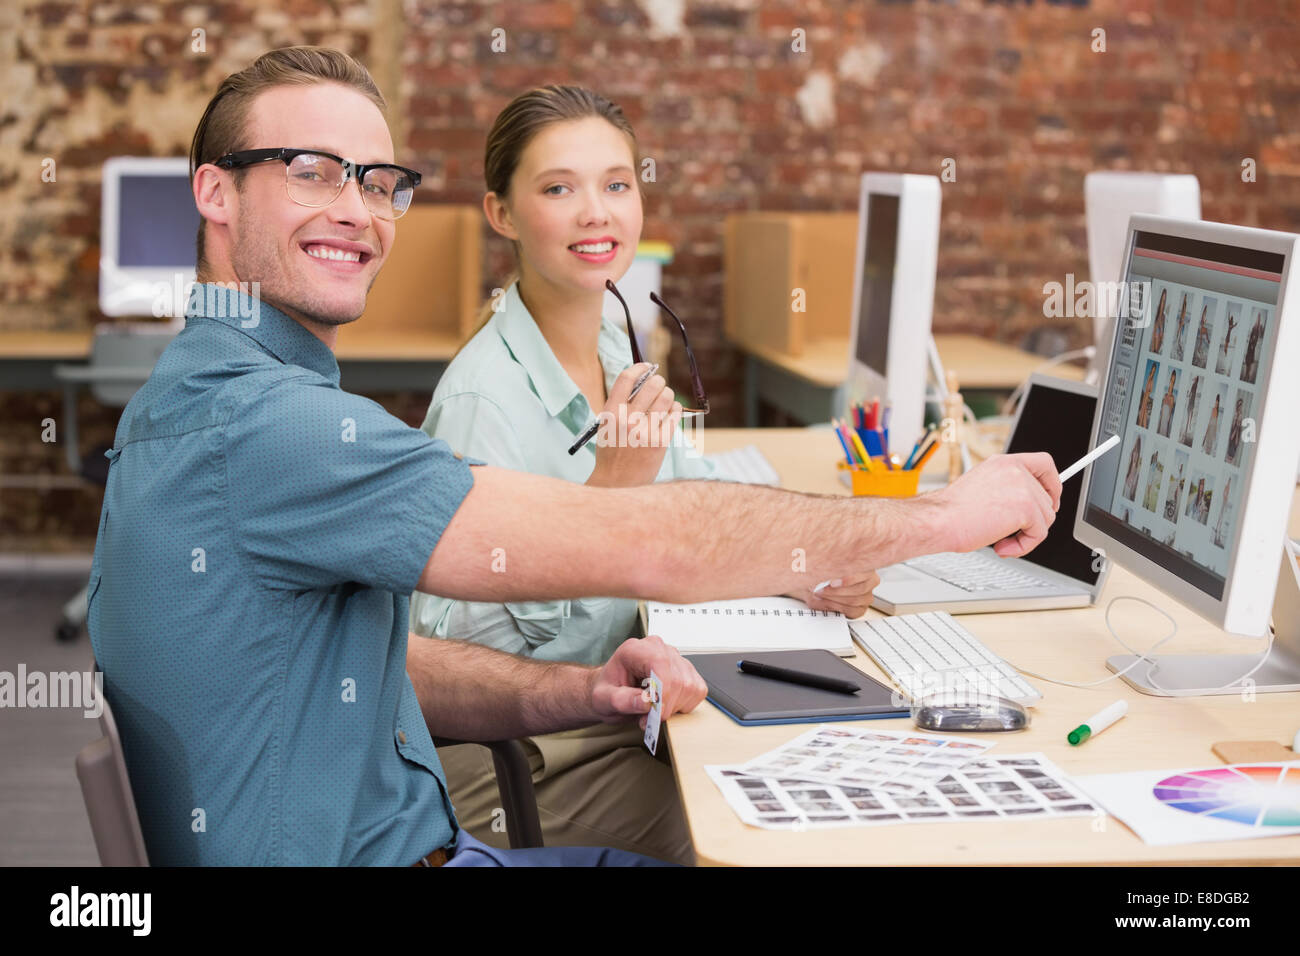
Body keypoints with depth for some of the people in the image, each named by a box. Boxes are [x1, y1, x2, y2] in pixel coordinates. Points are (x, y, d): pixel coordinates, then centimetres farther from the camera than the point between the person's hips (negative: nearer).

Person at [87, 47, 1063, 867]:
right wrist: (942, 515, -17)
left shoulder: (203, 401, 10)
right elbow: (629, 540, -28)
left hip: (420, 845, 9)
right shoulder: (255, 422, -25)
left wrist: (580, 691, -5)